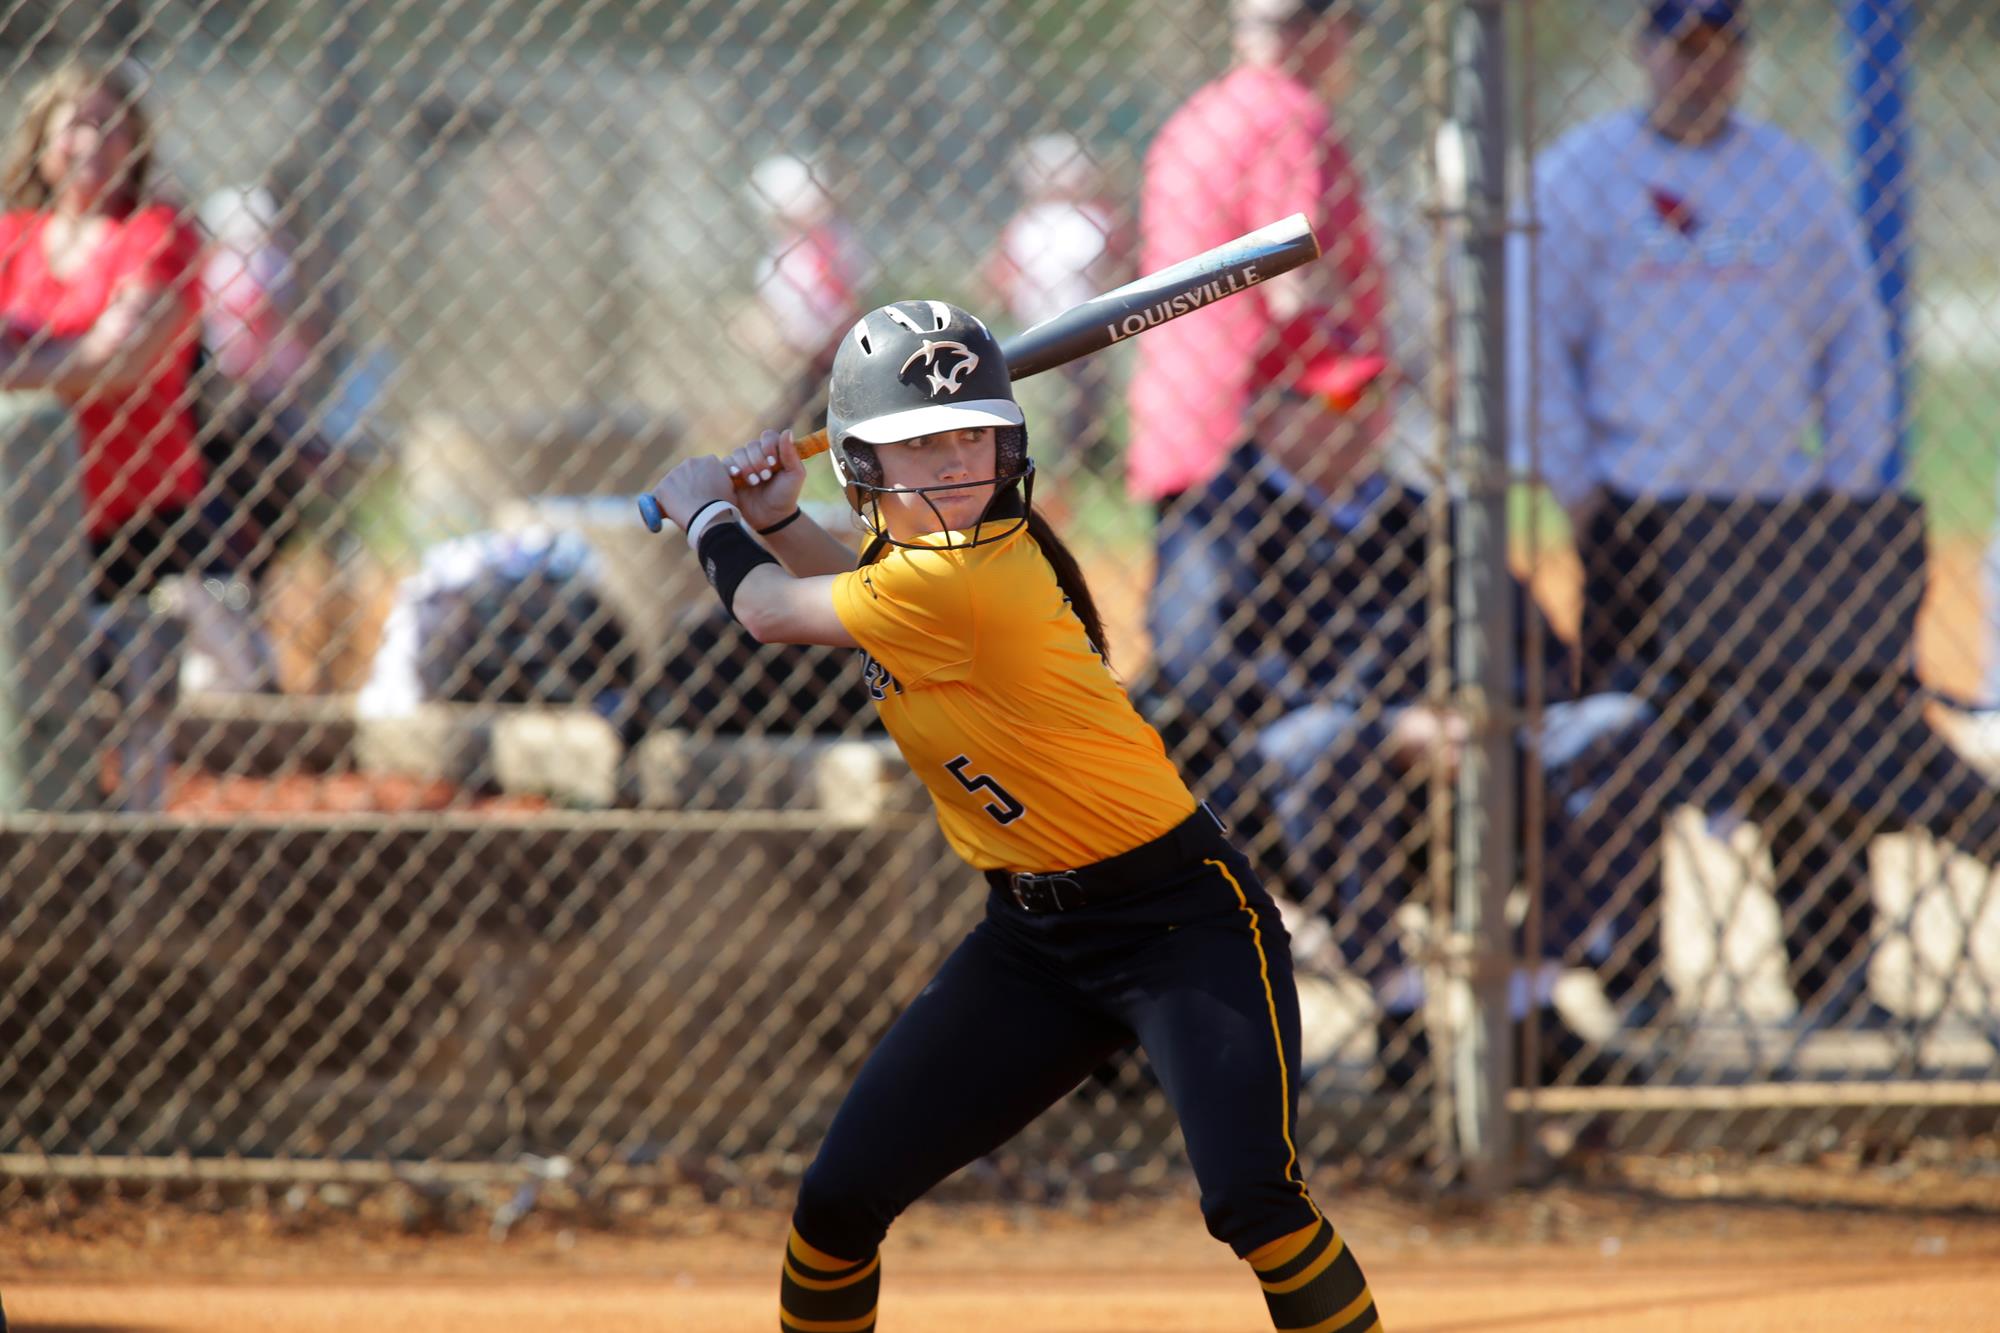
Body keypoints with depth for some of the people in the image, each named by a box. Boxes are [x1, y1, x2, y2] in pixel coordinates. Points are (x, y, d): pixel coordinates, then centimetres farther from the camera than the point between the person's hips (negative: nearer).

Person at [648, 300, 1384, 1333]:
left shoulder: (968, 577, -25)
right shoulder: (926, 554, 1)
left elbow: (771, 610, -11)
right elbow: (879, 597, 27)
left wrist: (707, 518, 9)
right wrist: (776, 519, 9)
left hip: (1179, 918, -9)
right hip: (1032, 936, 9)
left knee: (1250, 1197, -26)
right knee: (838, 1201, 3)